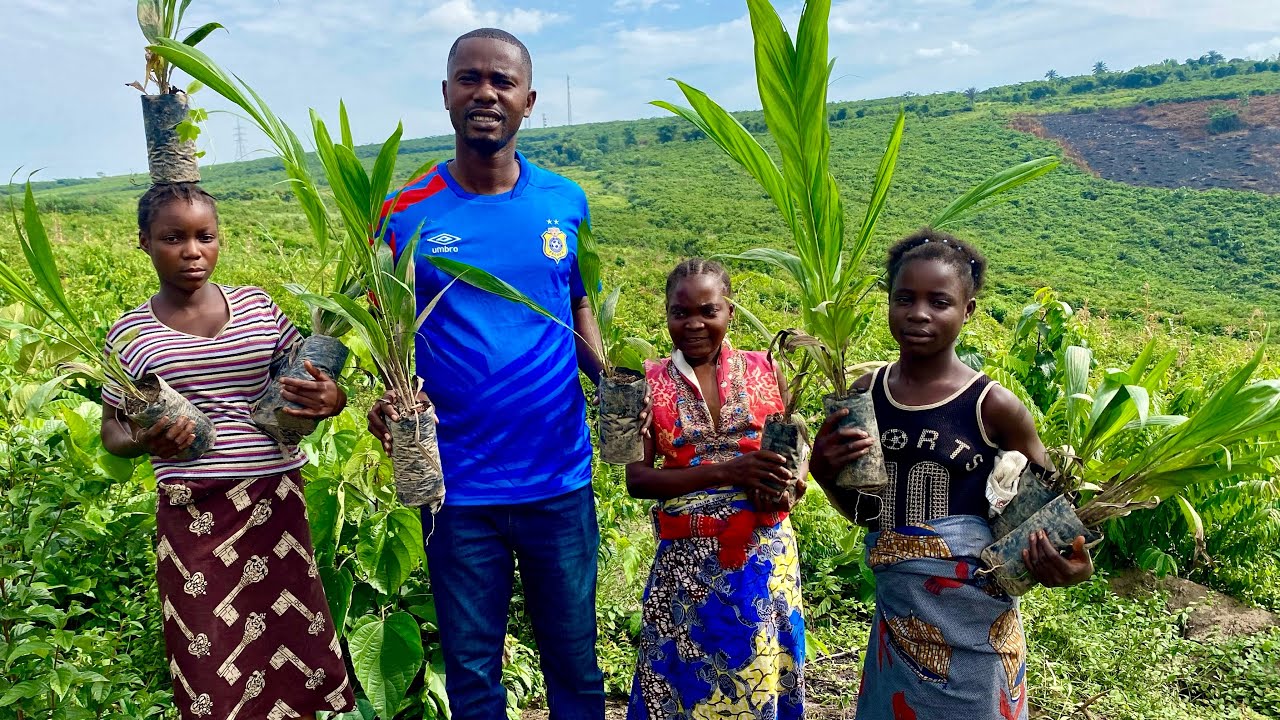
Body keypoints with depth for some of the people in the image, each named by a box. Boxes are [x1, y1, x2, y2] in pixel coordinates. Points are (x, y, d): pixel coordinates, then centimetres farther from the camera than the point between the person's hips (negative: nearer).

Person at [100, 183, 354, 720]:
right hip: (193, 513, -1)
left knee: (292, 642, 8)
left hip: (276, 499, 1)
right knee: (210, 670, 7)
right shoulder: (130, 333, 1)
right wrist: (144, 442, -14)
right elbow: (111, 434, 8)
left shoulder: (257, 306, 4)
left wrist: (330, 400, -13)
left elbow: (310, 384, 10)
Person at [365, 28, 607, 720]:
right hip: (458, 487, -1)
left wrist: (612, 381, -8)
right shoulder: (406, 214, -4)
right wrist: (387, 401, -19)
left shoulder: (566, 202, 1)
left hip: (561, 480, 1)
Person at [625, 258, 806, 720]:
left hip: (766, 553, 1)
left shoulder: (764, 371, 2)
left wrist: (788, 491, -12)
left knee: (761, 678, 12)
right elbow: (636, 477, -9)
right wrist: (726, 471, -20)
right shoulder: (650, 383, -2)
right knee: (686, 682, 9)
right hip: (688, 560, -1)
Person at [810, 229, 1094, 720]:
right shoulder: (866, 394, -3)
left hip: (973, 623, -3)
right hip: (897, 615, 4)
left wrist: (1069, 562, -20)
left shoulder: (993, 406, -13)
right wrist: (825, 472, -12)